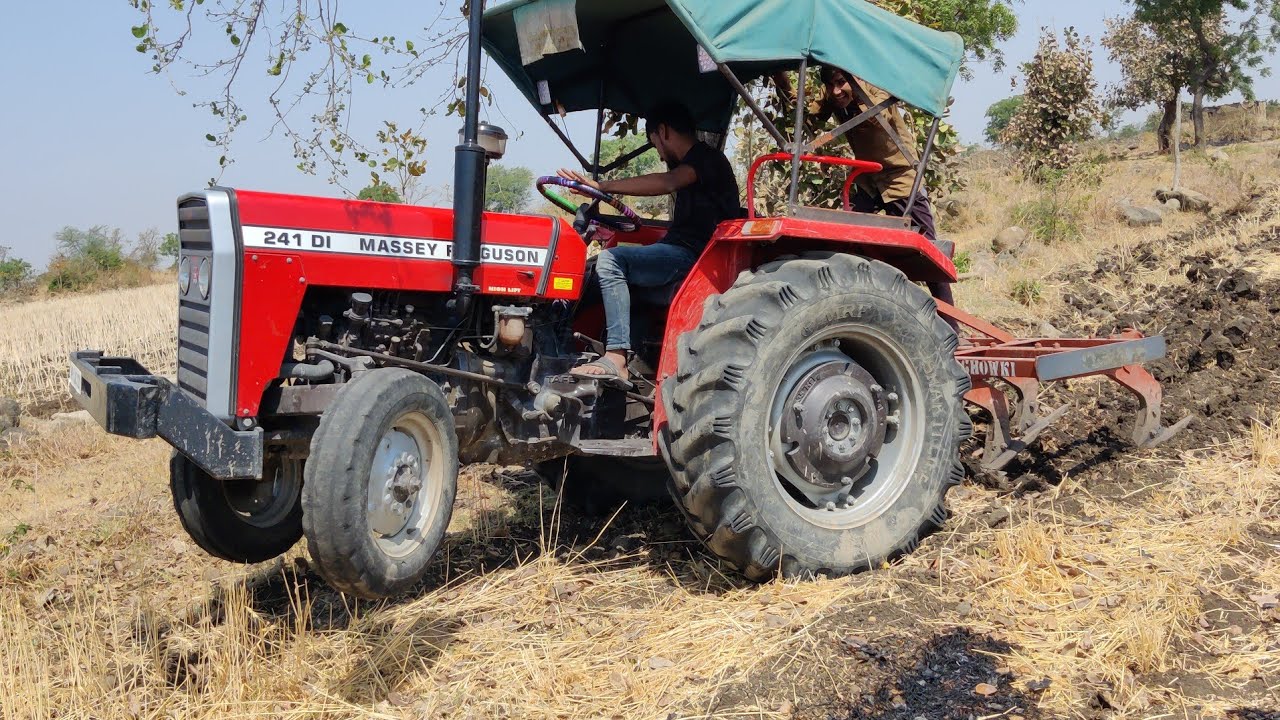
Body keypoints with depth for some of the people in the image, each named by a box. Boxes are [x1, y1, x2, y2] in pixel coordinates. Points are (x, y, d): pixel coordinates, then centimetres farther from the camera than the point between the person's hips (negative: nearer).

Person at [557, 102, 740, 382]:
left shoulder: (707, 157, -8)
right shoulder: (694, 163, 23)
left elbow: (668, 183, -29)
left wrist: (602, 186, -31)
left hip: (691, 256, -11)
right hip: (681, 253, 11)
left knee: (611, 260, -26)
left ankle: (616, 358, -32)